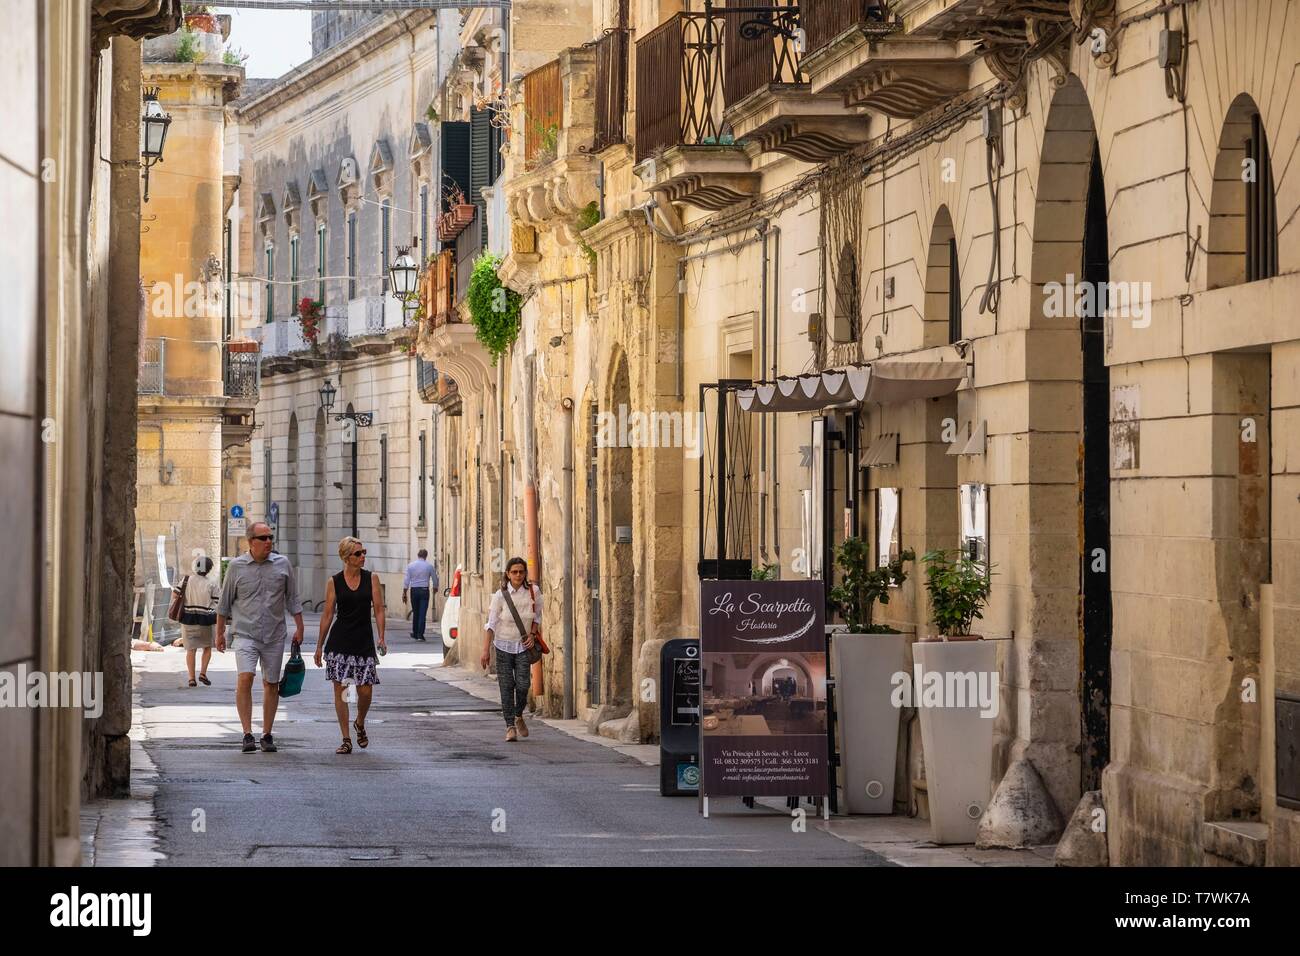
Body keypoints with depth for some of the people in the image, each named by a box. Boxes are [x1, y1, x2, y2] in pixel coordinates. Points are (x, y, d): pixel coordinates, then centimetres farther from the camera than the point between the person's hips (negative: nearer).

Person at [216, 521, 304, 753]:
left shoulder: (282, 564, 5)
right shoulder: (237, 566, 1)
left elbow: (292, 599, 12)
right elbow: (225, 603, 9)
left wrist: (299, 627, 7)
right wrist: (220, 633, 10)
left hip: (274, 636, 2)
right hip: (245, 634, -2)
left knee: (271, 684, 6)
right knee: (245, 679, -18)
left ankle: (267, 735, 17)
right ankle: (247, 734, -16)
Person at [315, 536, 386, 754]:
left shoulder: (372, 579, 3)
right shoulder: (334, 582, 1)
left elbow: (379, 609, 2)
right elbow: (327, 615, 5)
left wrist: (381, 638, -9)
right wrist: (319, 646, 6)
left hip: (364, 642, 1)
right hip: (340, 641, -1)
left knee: (365, 691, -4)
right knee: (340, 689, -2)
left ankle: (360, 724, 28)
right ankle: (346, 740, 5)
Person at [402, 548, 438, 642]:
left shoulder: (410, 565, 2)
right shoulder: (429, 566, 0)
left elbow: (406, 581, -1)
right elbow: (435, 580, 9)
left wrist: (404, 593, 3)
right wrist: (435, 589, 29)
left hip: (414, 590, 2)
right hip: (424, 590, -2)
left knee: (415, 613, 13)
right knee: (422, 613, -3)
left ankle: (415, 634, 20)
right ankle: (420, 635, -9)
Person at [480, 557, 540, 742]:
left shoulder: (533, 591, -5)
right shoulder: (500, 595, -11)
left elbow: (537, 615, 12)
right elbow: (491, 624, -10)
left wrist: (532, 634, -4)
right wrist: (485, 651, -15)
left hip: (523, 645, 1)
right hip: (504, 645, -1)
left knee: (522, 684, -9)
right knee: (506, 686, -4)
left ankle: (519, 716, 19)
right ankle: (510, 726, 2)